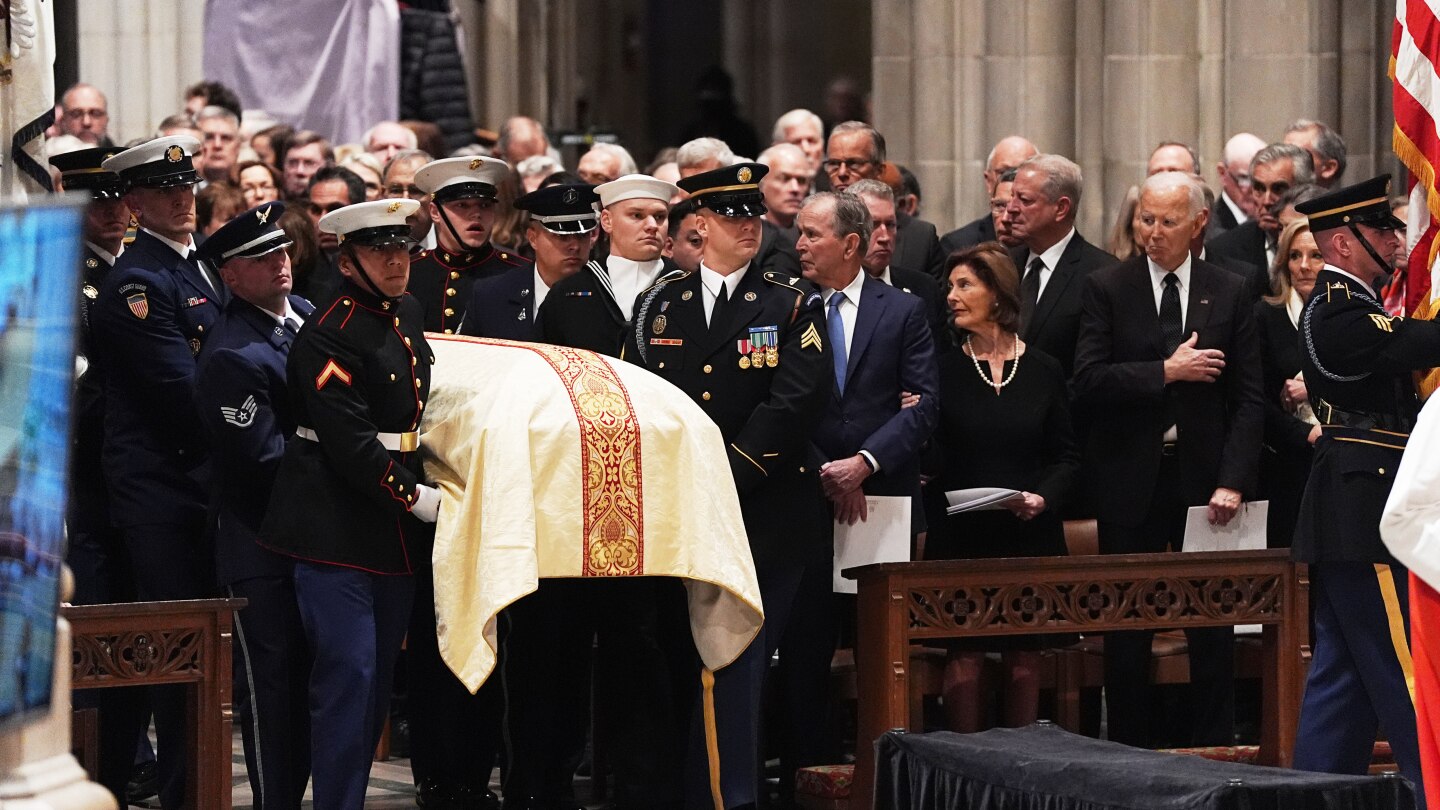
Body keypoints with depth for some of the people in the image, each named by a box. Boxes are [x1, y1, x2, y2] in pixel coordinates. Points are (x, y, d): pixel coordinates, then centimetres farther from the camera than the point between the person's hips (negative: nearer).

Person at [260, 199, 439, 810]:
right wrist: (420, 500, -18)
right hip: (336, 525, -8)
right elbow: (349, 442, -20)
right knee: (347, 672, -11)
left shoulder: (407, 317, 12)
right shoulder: (329, 335, -15)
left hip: (396, 531, 8)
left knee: (379, 674, 10)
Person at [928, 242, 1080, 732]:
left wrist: (1044, 497, -9)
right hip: (961, 536, -1)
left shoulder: (1043, 372, 6)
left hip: (1030, 535, 1)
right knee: (964, 655, -7)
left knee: (1025, 656, 3)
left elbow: (1067, 457, 8)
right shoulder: (944, 371, 4)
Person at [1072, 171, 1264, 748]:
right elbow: (1088, 382, -9)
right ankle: (1128, 751, 9)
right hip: (1131, 481, -1)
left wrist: (1232, 482, -7)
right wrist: (1166, 372, -16)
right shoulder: (1106, 289, 1)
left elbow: (1247, 398, 3)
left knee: (1213, 627, 2)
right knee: (1127, 630, 3)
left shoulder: (1229, 294, 5)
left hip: (1203, 479, 1)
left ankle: (1214, 751, 8)